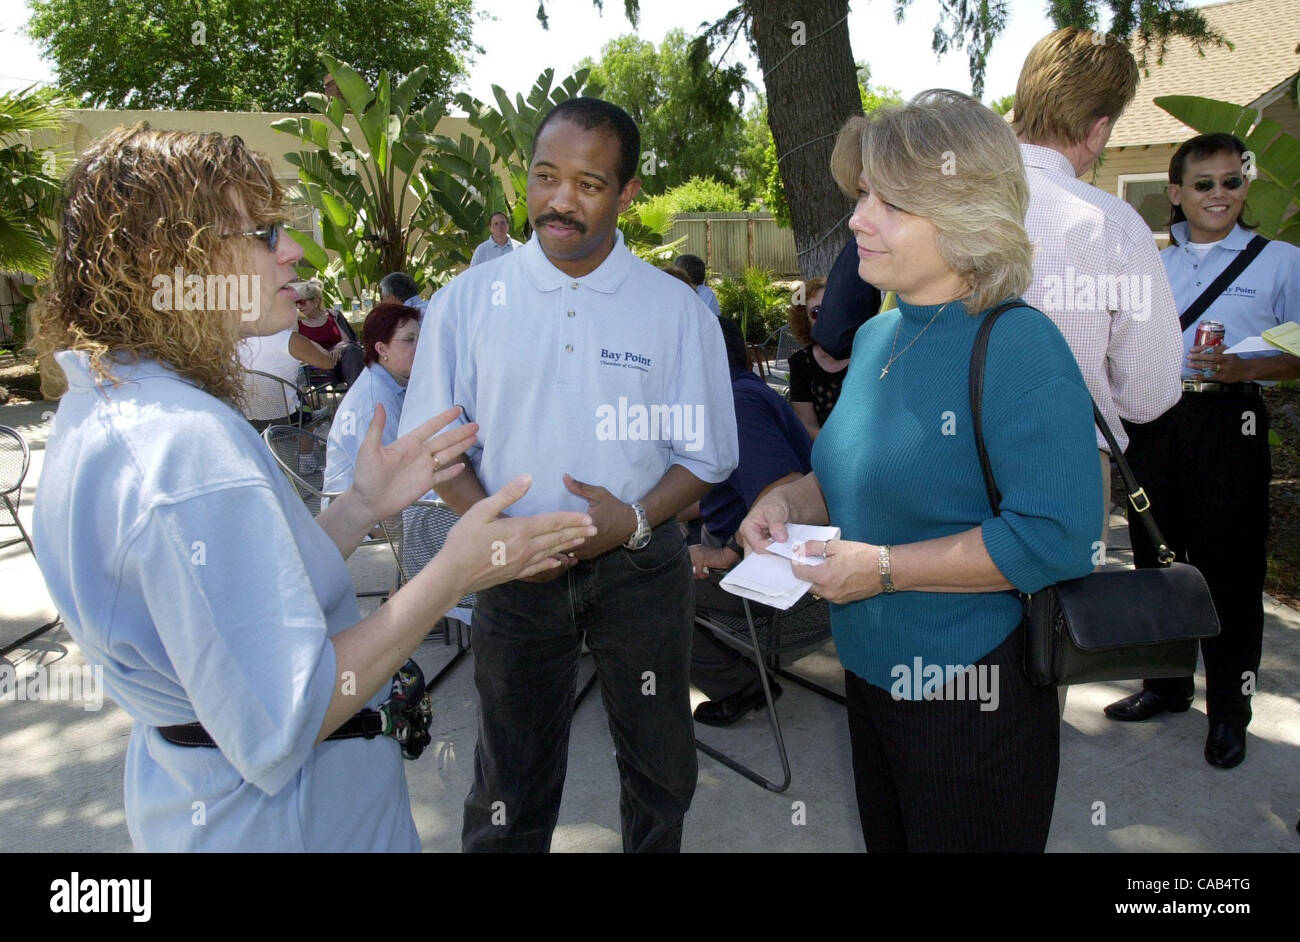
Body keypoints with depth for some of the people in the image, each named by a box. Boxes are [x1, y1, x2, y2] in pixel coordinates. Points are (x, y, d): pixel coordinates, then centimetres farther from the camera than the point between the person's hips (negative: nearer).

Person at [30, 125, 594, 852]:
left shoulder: (105, 405, 3)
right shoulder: (189, 448, -30)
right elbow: (279, 728, -30)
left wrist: (362, 507, -2)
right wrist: (454, 573, -26)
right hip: (277, 821, -9)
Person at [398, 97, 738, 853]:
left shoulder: (677, 309, -4)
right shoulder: (468, 300, -3)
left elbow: (707, 455, 0)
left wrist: (636, 519, -17)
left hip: (641, 567, 1)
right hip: (516, 571, 0)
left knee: (662, 771, 19)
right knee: (510, 788, 16)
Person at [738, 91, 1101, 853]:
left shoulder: (1018, 346, -21)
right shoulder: (877, 335, 5)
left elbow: (1057, 537, -26)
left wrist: (885, 568, -24)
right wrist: (789, 500, -2)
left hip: (973, 696, -7)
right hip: (873, 672, 8)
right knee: (887, 838, 26)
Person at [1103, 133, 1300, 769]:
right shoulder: (1150, 262, 14)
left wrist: (1243, 370, -17)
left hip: (1228, 425, -4)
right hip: (1152, 424, 4)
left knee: (1228, 568, -1)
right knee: (1155, 558, 12)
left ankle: (1228, 710, 15)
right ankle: (1166, 684, 29)